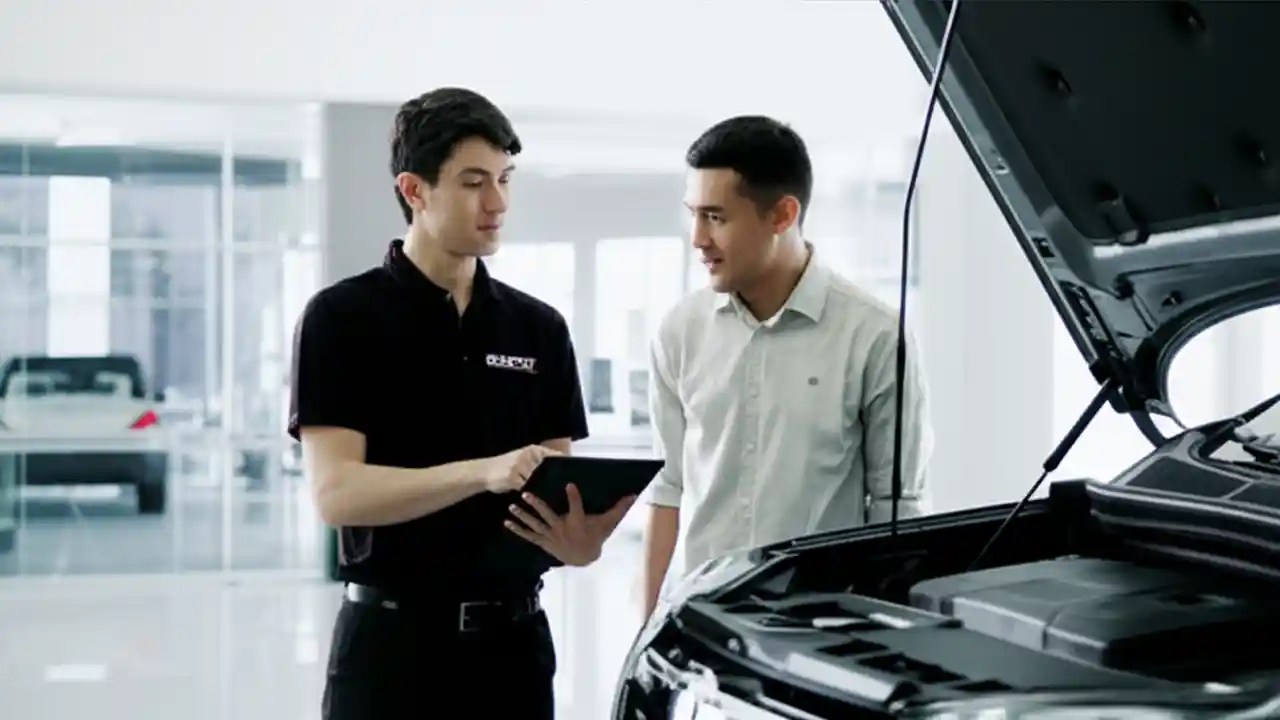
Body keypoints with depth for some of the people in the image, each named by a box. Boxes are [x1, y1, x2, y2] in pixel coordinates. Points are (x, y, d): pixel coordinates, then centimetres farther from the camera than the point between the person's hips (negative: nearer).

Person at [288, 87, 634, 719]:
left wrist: (577, 536, -18)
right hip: (392, 638, -4)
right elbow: (337, 491, -15)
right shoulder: (342, 317, -5)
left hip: (512, 637, 4)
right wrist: (483, 472, -28)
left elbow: (557, 486, 6)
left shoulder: (540, 328, 9)